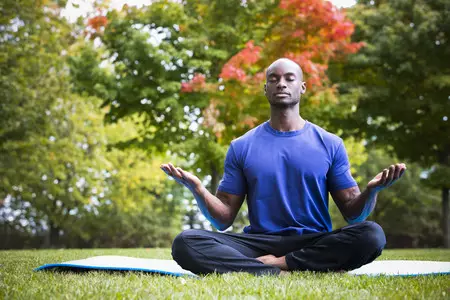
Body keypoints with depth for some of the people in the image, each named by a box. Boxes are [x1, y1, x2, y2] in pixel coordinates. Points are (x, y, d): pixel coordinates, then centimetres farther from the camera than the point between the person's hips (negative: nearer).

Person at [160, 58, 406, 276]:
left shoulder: (330, 144, 8)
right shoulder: (241, 147, 8)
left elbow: (353, 214, 6)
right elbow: (224, 220, 6)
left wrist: (371, 190, -16)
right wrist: (197, 188, -14)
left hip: (315, 244, 0)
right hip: (260, 243, 0)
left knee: (371, 235, -30)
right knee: (185, 243, -25)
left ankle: (275, 264, -24)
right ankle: (282, 274, -30)